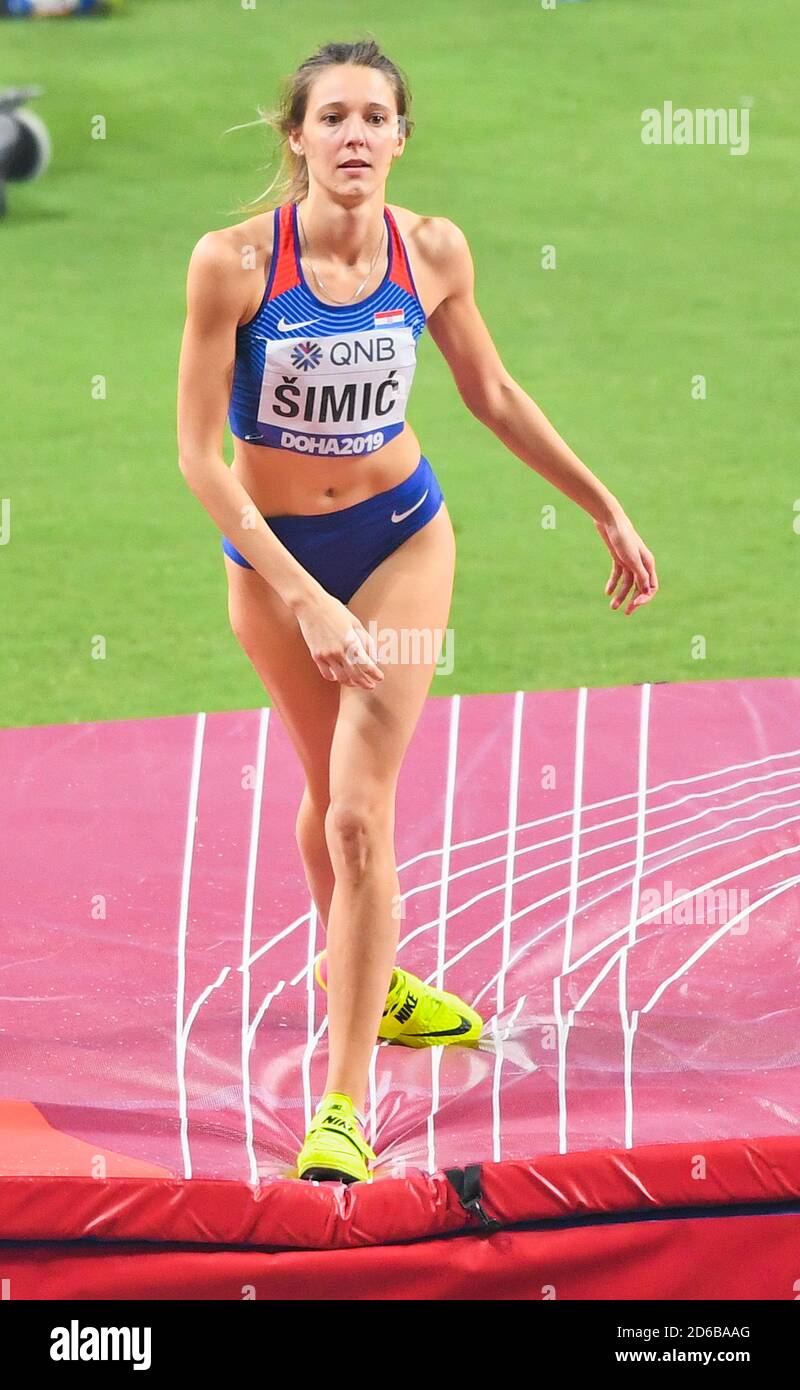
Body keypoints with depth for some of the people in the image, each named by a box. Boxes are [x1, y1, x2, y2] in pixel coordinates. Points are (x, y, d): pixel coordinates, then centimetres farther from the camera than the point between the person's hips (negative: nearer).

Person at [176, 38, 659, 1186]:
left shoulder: (433, 252, -14)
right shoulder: (234, 261, -23)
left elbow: (491, 393, 4)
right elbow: (199, 454, -21)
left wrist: (607, 512, 10)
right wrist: (306, 600, -28)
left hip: (402, 539, 0)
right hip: (270, 553, 0)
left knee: (360, 813, -11)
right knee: (331, 789, 21)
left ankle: (345, 1101, -8)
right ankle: (359, 974, 51)